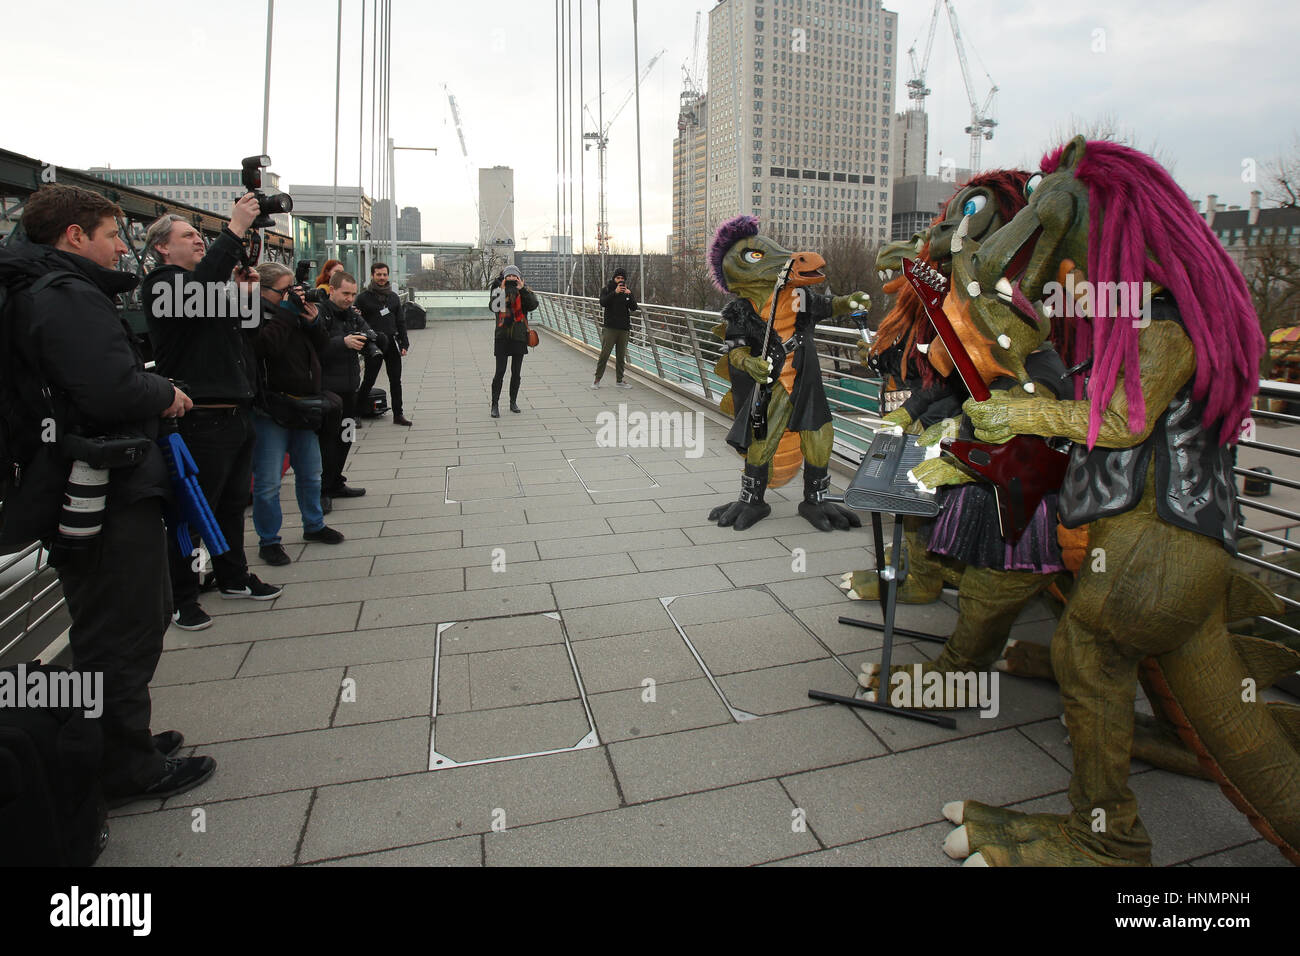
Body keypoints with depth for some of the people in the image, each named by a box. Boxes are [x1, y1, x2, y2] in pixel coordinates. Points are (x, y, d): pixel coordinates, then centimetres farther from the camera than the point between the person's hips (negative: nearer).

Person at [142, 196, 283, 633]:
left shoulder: (218, 284, 20)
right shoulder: (162, 284, -7)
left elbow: (243, 329, 21)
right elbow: (196, 292, -29)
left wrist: (245, 289, 4)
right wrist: (234, 231, -27)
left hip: (238, 413, 9)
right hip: (201, 420, -9)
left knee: (233, 503, 19)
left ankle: (234, 577, 34)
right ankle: (181, 599, 13)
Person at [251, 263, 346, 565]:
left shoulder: (294, 309, 13)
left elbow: (320, 347, 15)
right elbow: (267, 346, -28)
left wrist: (313, 321, -3)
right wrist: (286, 312, -20)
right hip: (269, 412, -8)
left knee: (310, 472, 18)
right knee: (268, 481, 0)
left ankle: (313, 525, 34)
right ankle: (268, 540, 13)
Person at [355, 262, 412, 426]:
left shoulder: (393, 297, 12)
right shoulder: (363, 298, -1)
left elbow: (400, 322, 13)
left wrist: (404, 343, 6)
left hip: (392, 344, 4)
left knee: (396, 381, 6)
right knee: (369, 381, 0)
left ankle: (398, 414, 13)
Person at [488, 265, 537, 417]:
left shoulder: (524, 290, 4)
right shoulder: (498, 289, 1)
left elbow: (533, 305, -14)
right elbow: (493, 307, -16)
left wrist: (522, 289, -21)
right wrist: (501, 290, -23)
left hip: (519, 337, 2)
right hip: (502, 337, -2)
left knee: (516, 372, 10)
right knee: (500, 372, -6)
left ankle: (513, 402, 23)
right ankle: (494, 405, -1)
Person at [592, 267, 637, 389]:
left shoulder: (628, 291, 10)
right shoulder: (607, 290, 3)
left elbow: (634, 308, -1)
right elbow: (603, 303, -16)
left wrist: (629, 295, -17)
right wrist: (615, 292, -26)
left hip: (623, 328, 3)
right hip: (610, 327, -3)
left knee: (621, 356, 7)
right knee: (604, 354, -7)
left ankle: (619, 380, 15)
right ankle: (597, 380, 0)